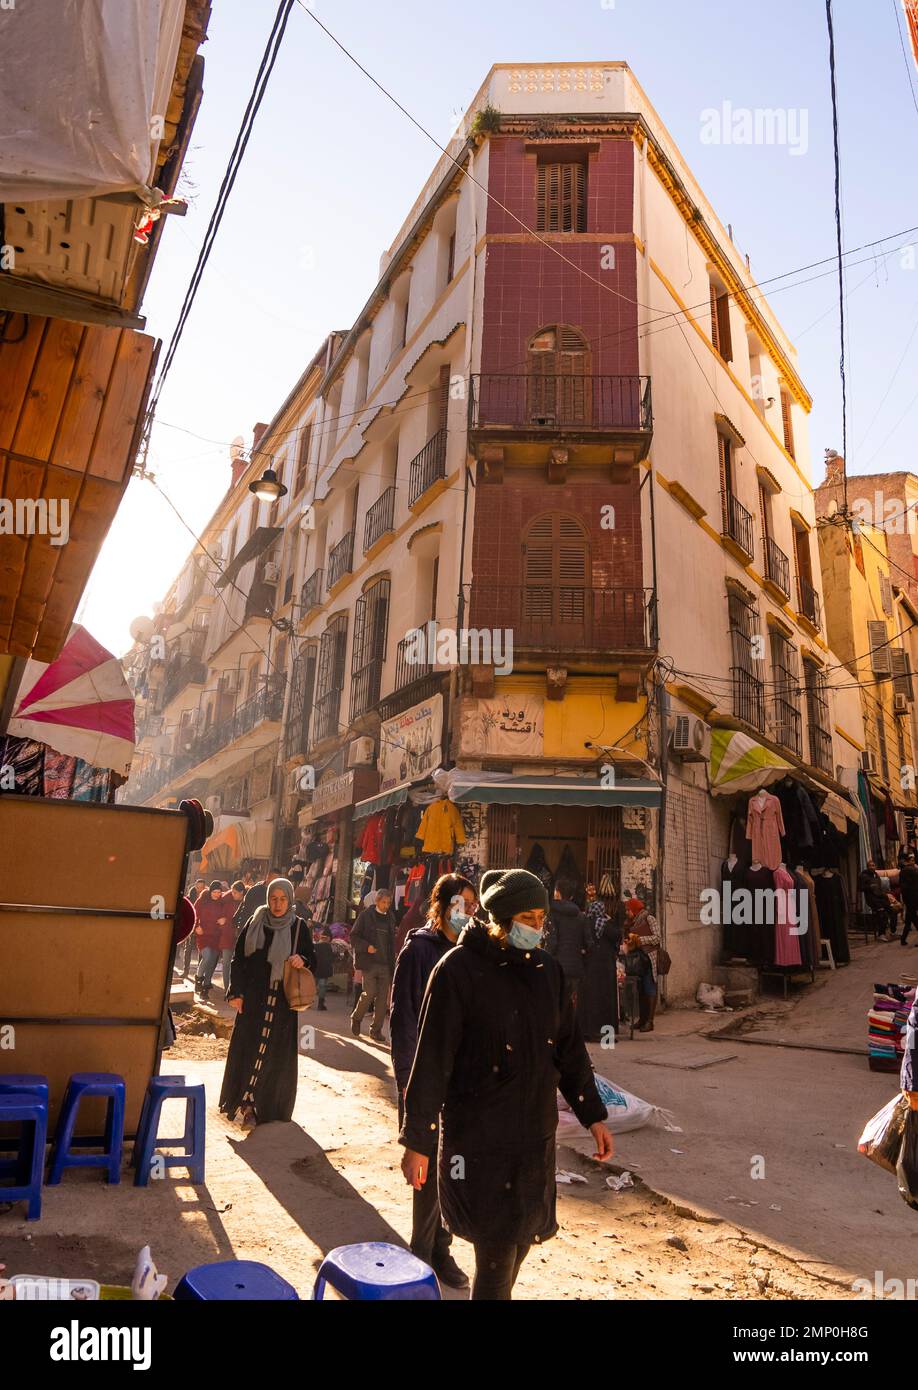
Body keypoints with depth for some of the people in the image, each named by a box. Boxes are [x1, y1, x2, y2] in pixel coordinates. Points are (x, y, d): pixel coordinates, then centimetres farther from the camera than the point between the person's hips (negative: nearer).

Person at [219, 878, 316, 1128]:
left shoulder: (299, 927, 0)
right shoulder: (255, 922, 1)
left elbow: (312, 959, 4)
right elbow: (238, 958, 2)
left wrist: (303, 961, -19)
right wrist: (236, 992, -4)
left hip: (281, 1000, 0)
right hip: (253, 997, 0)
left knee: (274, 1053, 2)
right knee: (246, 1048, -1)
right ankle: (248, 1104, 8)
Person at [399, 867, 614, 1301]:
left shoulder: (546, 969, 4)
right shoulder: (458, 969, -14)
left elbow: (569, 1048, 12)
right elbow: (431, 1060, -13)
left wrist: (592, 1115, 10)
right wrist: (417, 1140, -12)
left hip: (536, 1136, 6)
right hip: (478, 1139, -5)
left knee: (521, 1237, 16)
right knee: (497, 1250, -2)